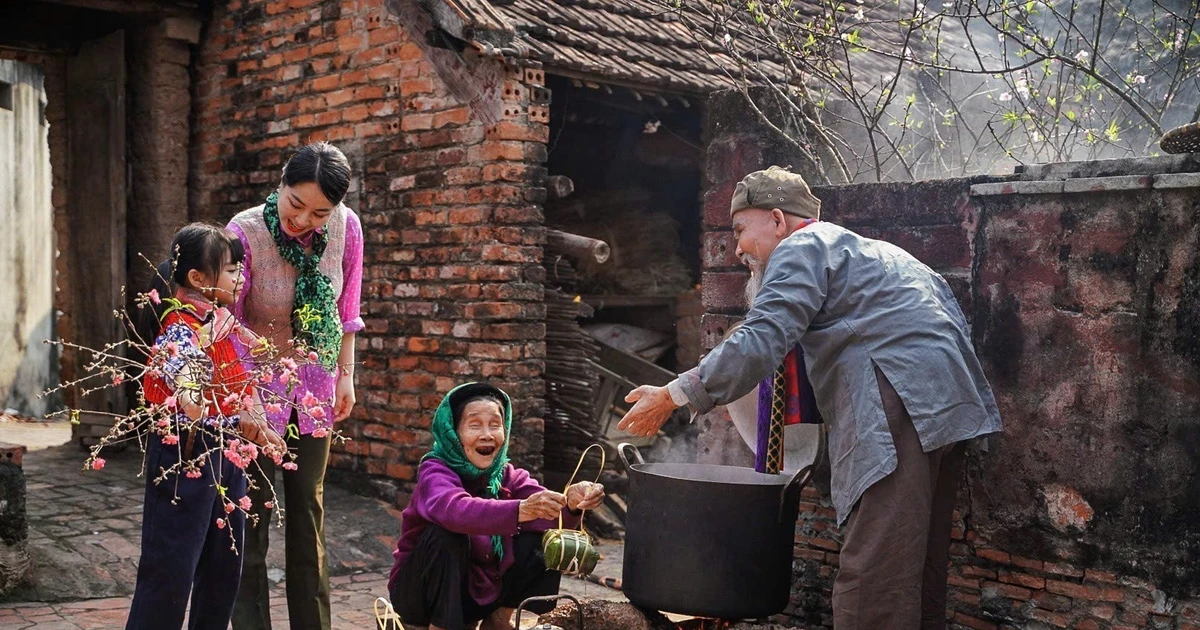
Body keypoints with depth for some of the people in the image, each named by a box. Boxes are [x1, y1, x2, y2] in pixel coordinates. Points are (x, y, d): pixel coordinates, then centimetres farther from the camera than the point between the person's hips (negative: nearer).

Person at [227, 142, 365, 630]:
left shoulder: (347, 227, -12)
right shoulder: (245, 232, -23)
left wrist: (345, 375, 6)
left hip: (313, 386, 4)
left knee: (309, 507, 12)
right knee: (253, 510, 0)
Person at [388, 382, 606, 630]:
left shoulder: (507, 476, -4)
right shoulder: (435, 471, -20)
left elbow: (551, 517, -20)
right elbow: (453, 510, -44)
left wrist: (571, 504, -43)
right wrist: (521, 509, -58)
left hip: (478, 593, 5)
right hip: (423, 594, -5)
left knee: (541, 541, -11)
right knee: (445, 537, -31)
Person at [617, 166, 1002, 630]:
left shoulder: (802, 248, 1)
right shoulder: (864, 250, 30)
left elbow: (758, 343, -13)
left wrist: (671, 397, -7)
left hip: (902, 409, -10)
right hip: (946, 412, 10)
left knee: (872, 584, -13)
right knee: (920, 575, 14)